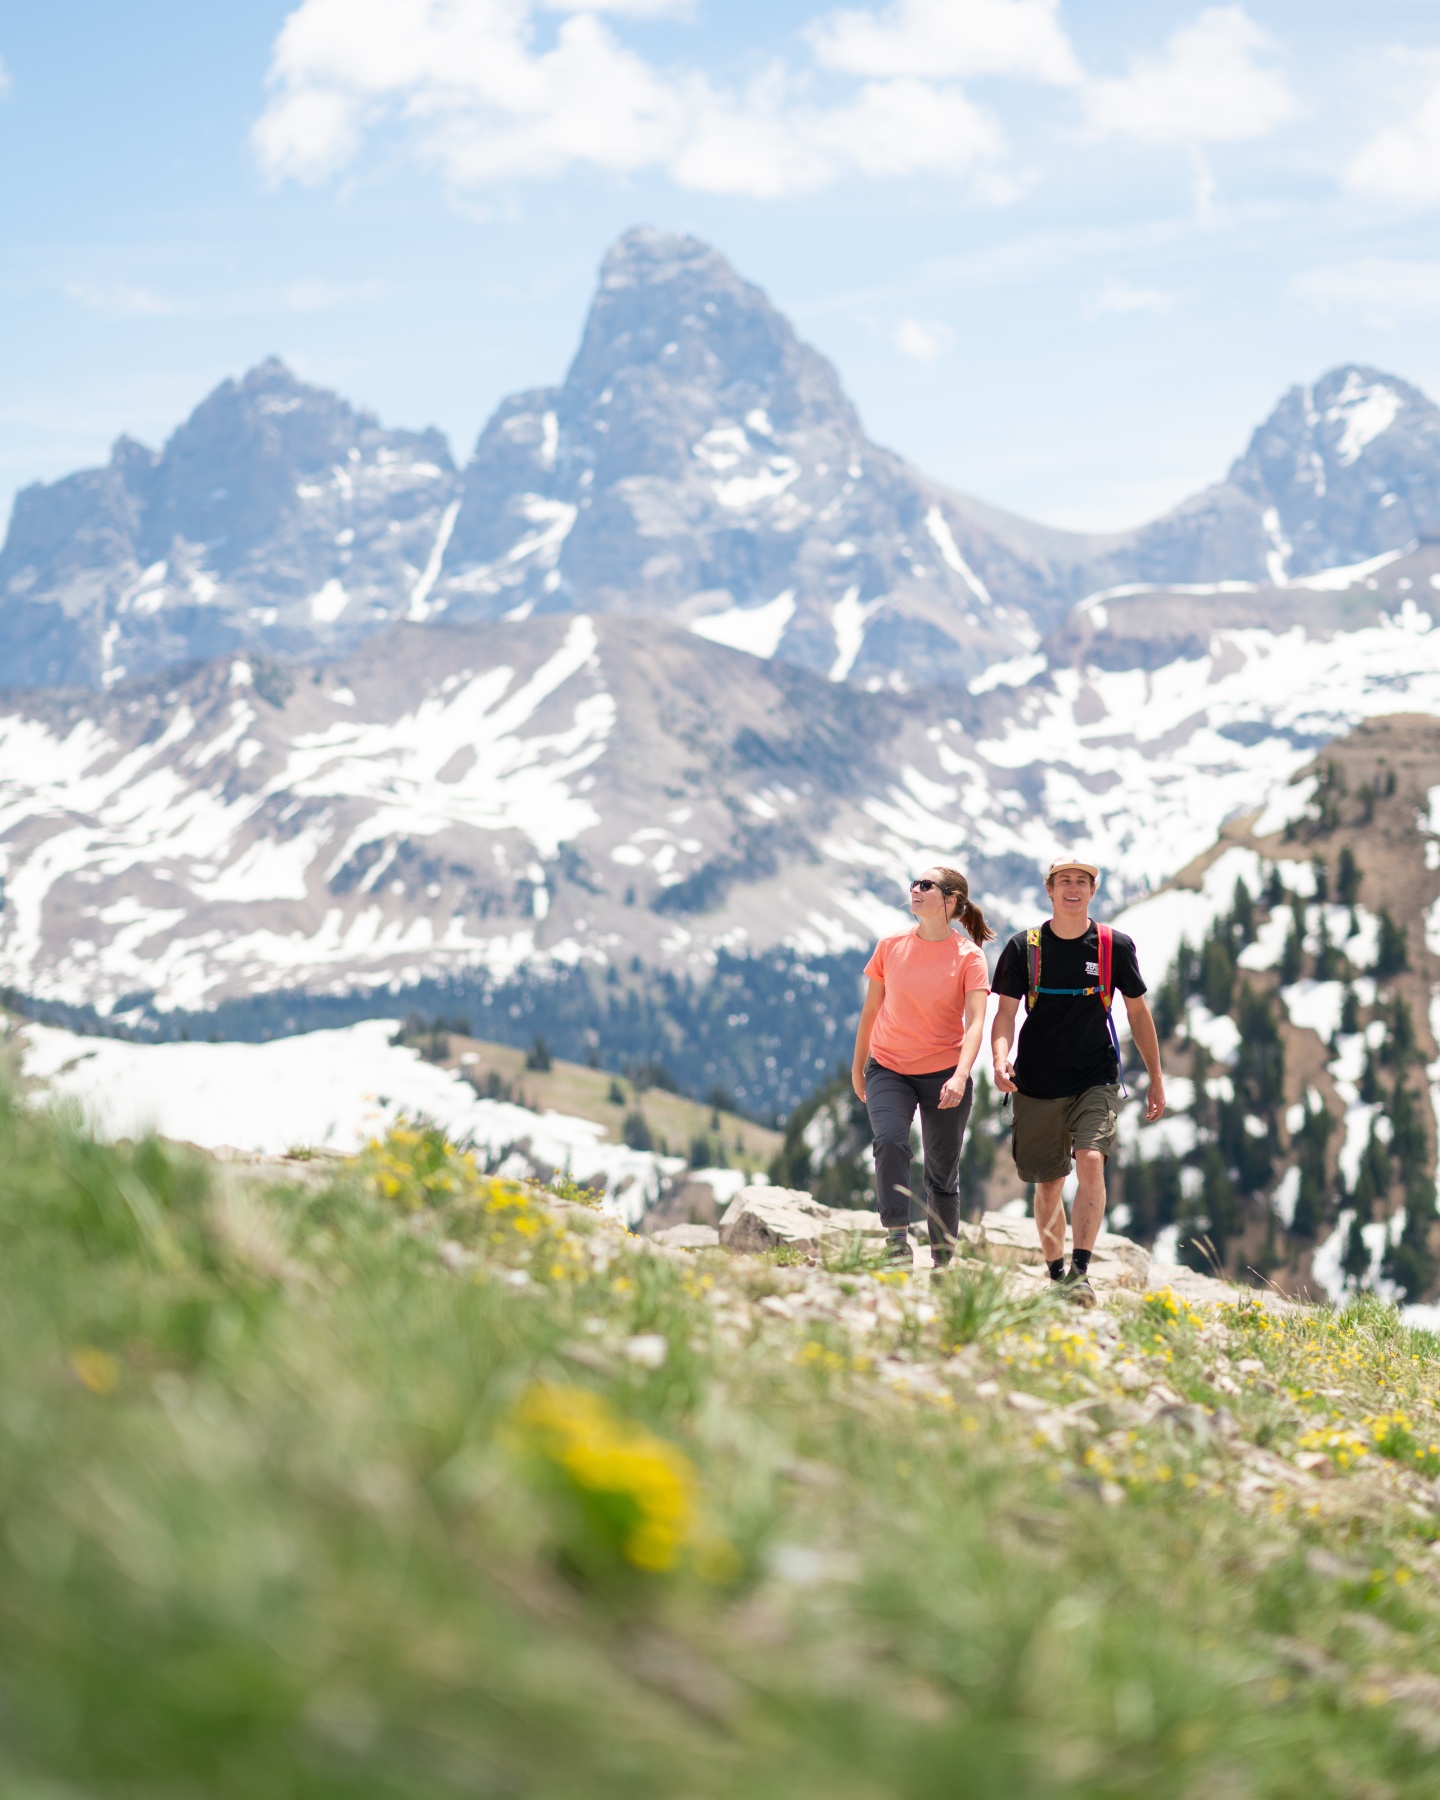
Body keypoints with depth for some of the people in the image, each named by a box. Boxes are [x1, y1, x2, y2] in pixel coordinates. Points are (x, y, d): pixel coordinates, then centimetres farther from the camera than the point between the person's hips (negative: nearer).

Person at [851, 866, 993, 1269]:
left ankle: (943, 1262, 21)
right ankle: (897, 1243, -24)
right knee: (890, 1142, -25)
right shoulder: (890, 947, 0)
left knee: (942, 1172, 7)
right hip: (888, 1069, 1)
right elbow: (871, 1009, 11)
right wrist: (858, 1065, 17)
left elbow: (975, 1023, -17)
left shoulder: (969, 957, -7)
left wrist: (960, 1077, -31)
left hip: (944, 1074, -1)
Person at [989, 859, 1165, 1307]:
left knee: (1091, 1162, -23)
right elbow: (1005, 1012, -4)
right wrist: (1000, 1058, -25)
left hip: (1096, 1081, -1)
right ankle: (1055, 1276, 24)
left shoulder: (1115, 946, 1)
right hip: (1037, 1085, 1)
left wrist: (1156, 1079, 12)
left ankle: (1080, 1271, -26)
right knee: (1048, 1185, 7)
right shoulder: (1024, 947, 0)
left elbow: (1138, 1012, 11)